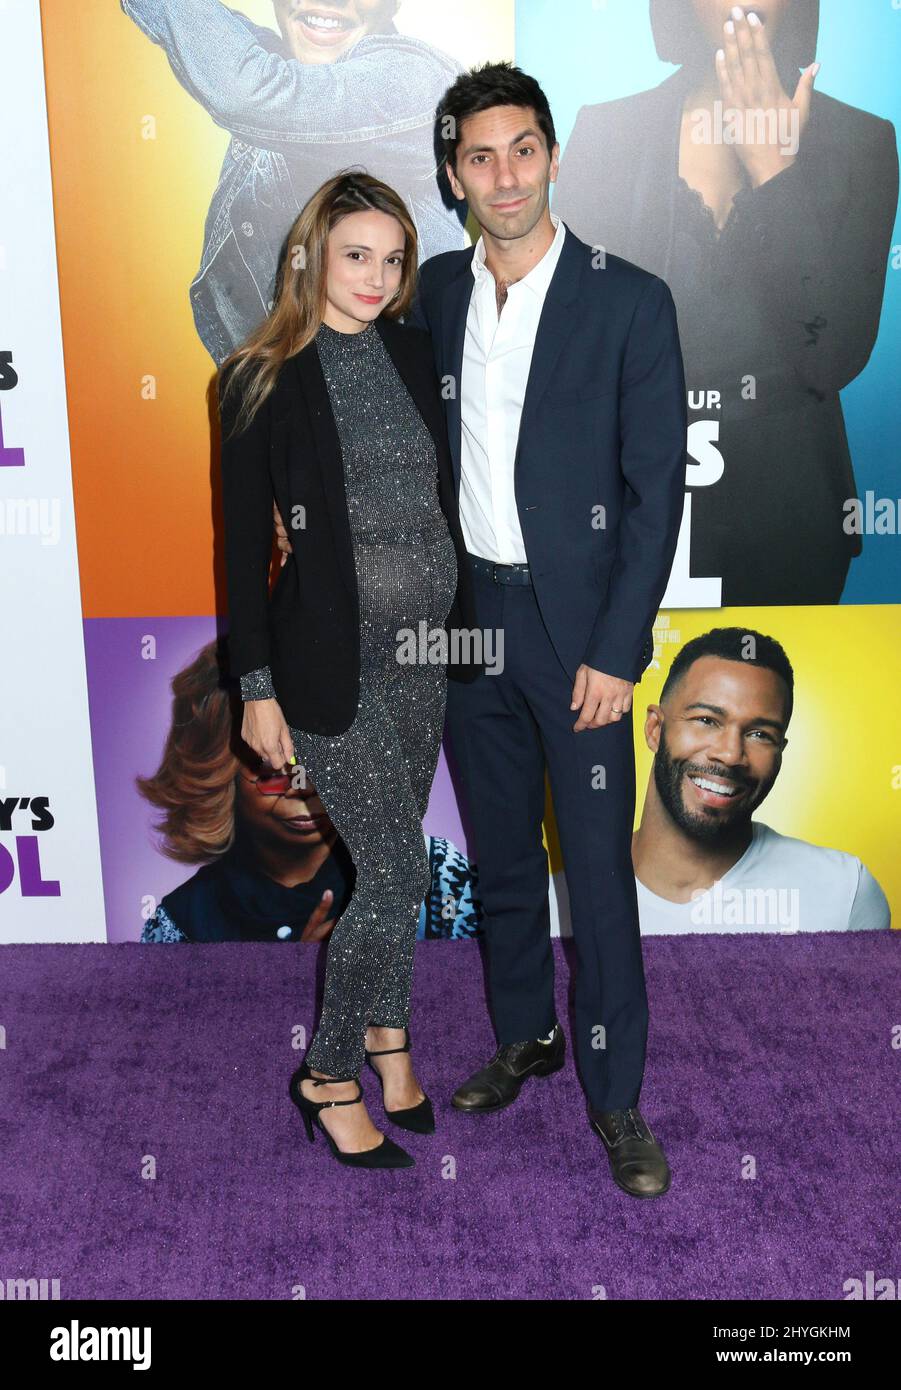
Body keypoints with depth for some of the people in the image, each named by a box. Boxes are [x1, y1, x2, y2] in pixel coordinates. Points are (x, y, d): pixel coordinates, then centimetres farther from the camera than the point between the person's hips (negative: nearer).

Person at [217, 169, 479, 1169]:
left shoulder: (413, 353, 6)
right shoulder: (267, 380, -8)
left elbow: (445, 498, 11)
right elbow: (243, 543, -7)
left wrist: (465, 626, 8)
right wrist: (256, 688, -8)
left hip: (426, 653, 5)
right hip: (334, 663, -5)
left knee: (387, 861, 17)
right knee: (396, 872, -4)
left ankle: (387, 1029, 38)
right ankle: (328, 1073, 16)